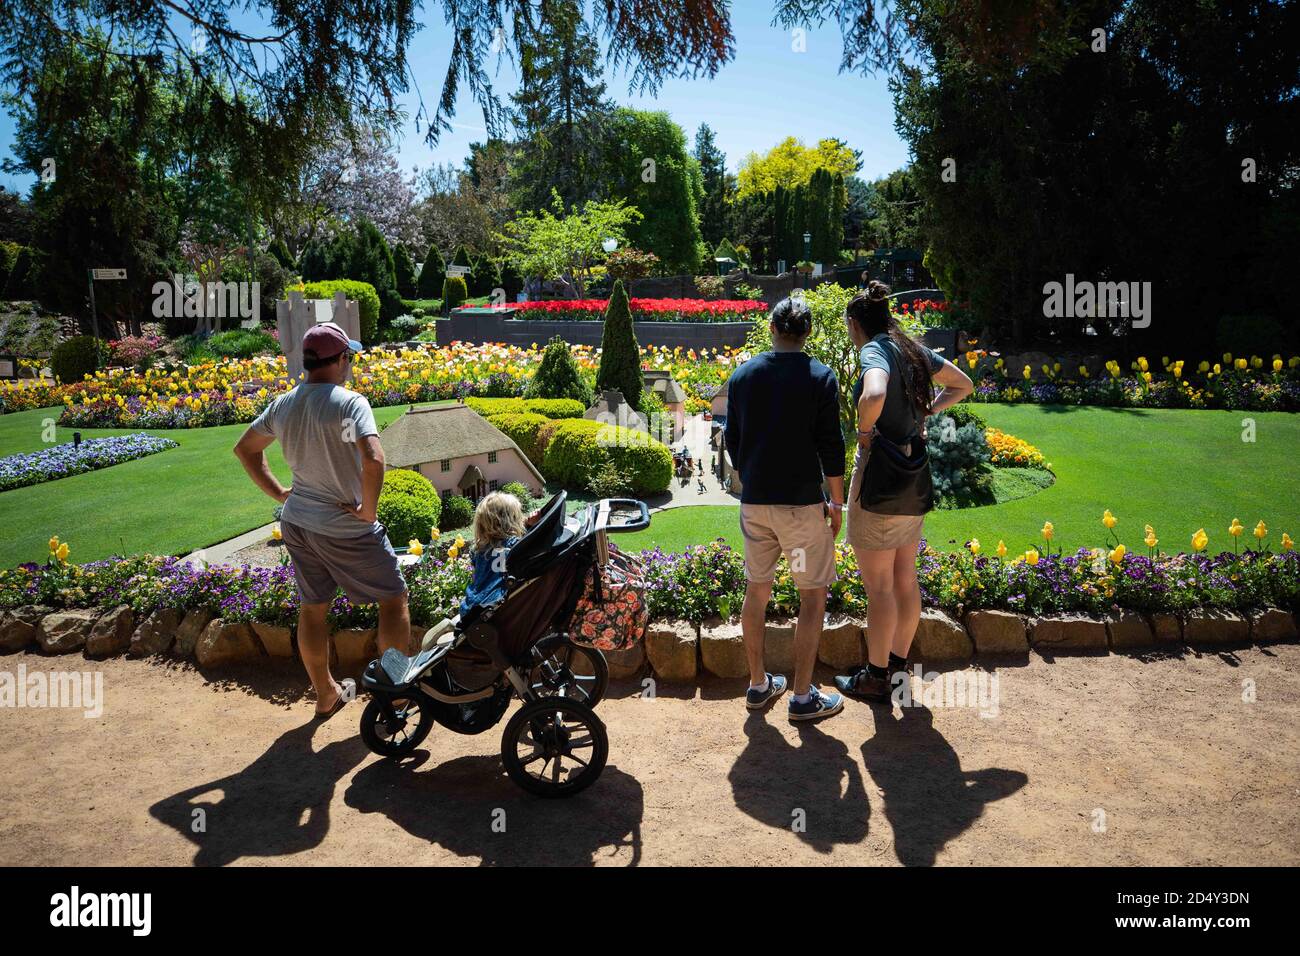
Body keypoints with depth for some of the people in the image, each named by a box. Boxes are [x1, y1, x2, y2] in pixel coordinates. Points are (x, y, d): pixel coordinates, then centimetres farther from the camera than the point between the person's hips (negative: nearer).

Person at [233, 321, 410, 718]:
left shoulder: (282, 406, 3)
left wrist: (278, 492, 15)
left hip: (296, 522, 7)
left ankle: (325, 694, 35)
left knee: (312, 608, 18)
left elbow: (244, 449, 17)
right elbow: (373, 460, -34)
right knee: (394, 599, 11)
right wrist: (369, 510, -20)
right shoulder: (350, 402, -20)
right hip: (346, 529, -7)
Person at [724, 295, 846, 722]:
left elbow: (732, 439, 9)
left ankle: (759, 685, 26)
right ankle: (803, 696, 11)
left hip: (754, 502, 5)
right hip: (801, 502, -4)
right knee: (812, 596, 7)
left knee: (756, 591, 15)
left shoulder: (742, 375, 5)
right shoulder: (820, 377, -7)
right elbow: (830, 445, -8)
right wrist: (836, 503, 1)